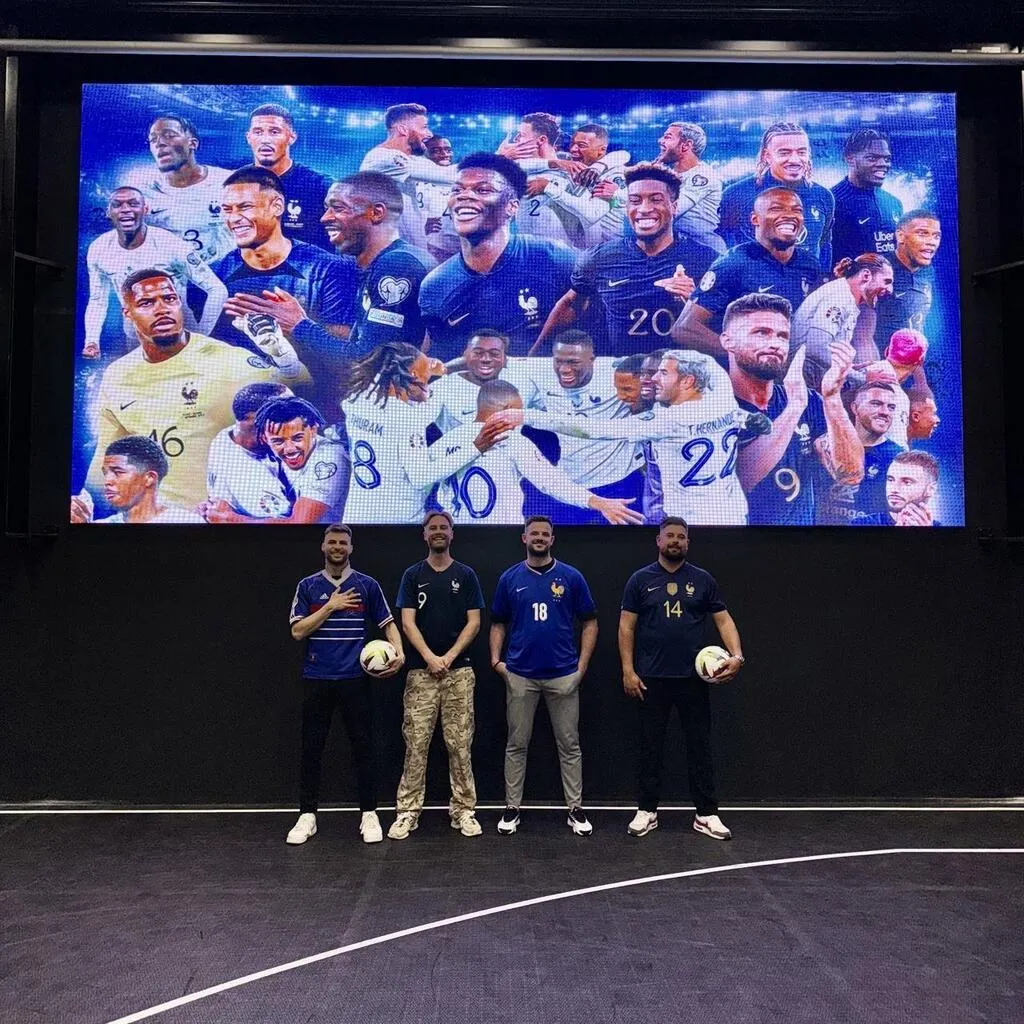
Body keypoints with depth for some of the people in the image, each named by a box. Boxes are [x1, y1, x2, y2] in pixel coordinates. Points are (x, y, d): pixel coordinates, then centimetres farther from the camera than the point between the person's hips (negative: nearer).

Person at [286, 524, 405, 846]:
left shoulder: (368, 585, 5)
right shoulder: (308, 586, 7)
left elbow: (388, 624, 6)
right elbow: (298, 630, -1)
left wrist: (398, 652, -12)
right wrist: (331, 606, -8)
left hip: (356, 678, -1)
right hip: (316, 678, 1)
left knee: (363, 746, 2)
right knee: (311, 748, 6)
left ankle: (369, 814, 13)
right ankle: (307, 815, 16)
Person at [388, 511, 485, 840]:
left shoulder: (466, 575, 6)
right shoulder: (413, 575, 6)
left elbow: (474, 622, 1)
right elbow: (407, 622, -2)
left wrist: (449, 656, -11)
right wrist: (430, 658, -14)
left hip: (459, 670, 0)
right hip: (421, 671, 0)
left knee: (460, 744, 3)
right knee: (415, 743, 0)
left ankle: (463, 810, 12)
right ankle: (408, 811, 8)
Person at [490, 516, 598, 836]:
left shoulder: (571, 577, 1)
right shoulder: (510, 578, 5)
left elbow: (589, 622, 4)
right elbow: (498, 624, 10)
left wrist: (582, 664, -4)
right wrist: (496, 659, -4)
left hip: (564, 675, 0)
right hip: (520, 675, 1)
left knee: (569, 745, 6)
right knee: (516, 745, 8)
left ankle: (575, 809, 17)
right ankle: (512, 809, 18)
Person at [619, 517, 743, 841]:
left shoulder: (703, 580, 5)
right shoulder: (641, 580, 1)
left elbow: (724, 620, 3)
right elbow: (626, 626, 0)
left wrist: (736, 655, -14)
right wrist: (628, 670, -7)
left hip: (693, 678, 1)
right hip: (652, 678, -1)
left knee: (700, 745, 6)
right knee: (650, 746, 7)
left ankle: (706, 814, 15)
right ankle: (647, 811, 18)